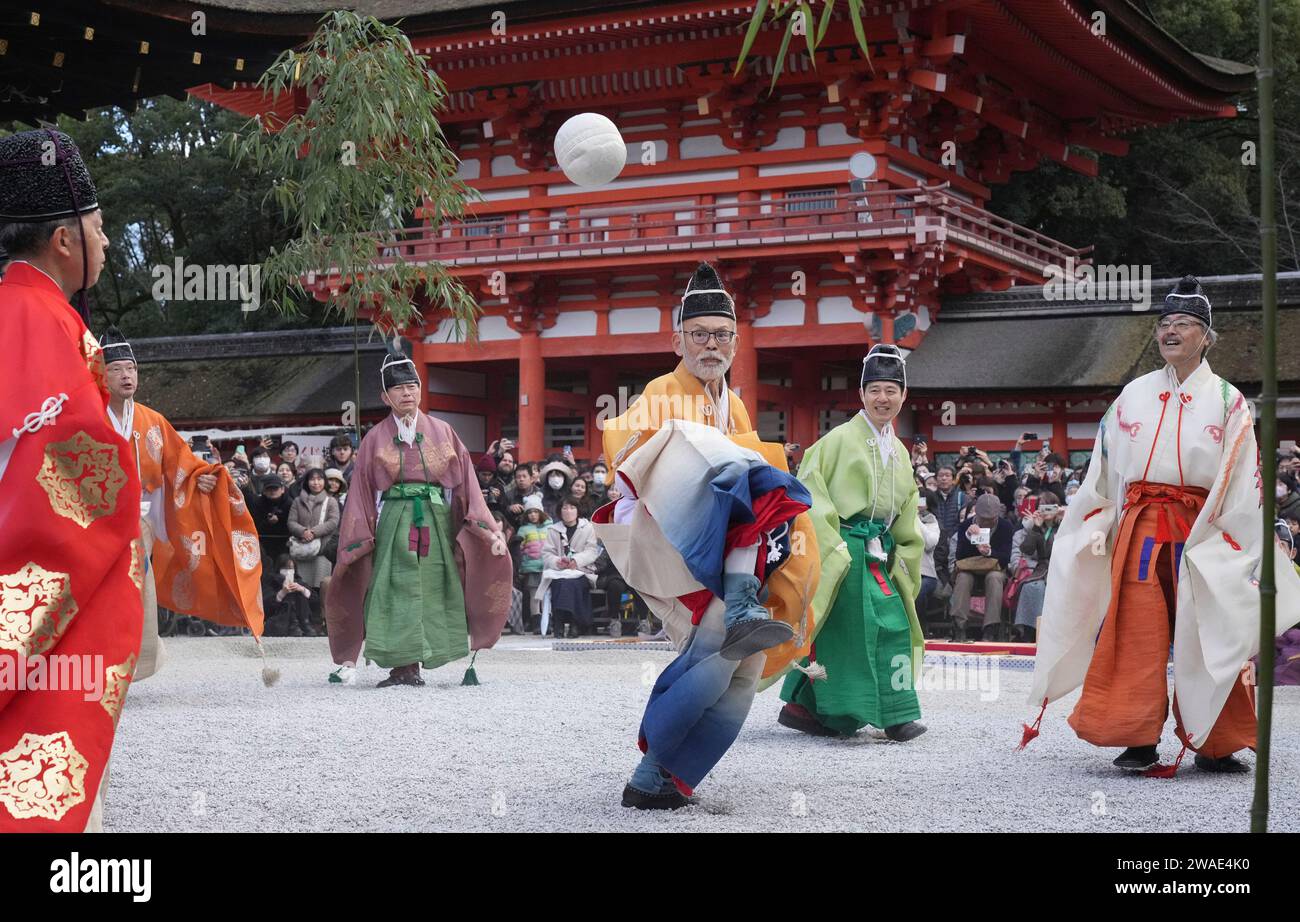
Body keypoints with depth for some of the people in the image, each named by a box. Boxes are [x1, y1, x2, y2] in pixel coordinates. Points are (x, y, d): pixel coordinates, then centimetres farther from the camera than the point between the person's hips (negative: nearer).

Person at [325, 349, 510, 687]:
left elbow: (465, 483, 8)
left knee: (430, 590, -2)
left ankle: (410, 668, 1)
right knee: (396, 591, -8)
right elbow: (362, 494, 6)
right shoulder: (375, 440, 8)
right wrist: (356, 542, -2)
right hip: (394, 523, -1)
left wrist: (486, 530, 0)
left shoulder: (441, 432, 10)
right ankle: (402, 667, -9)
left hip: (436, 521, 1)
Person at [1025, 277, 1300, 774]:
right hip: (1140, 530, 2)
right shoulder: (1133, 396, 10)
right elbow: (1104, 469, 12)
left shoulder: (1227, 401, 3)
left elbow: (1243, 483, -1)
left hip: (1202, 535, -2)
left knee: (1206, 636, 2)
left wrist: (1228, 544, -8)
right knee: (1137, 635, -4)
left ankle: (1215, 745, 12)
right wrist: (1100, 525, 3)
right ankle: (1139, 741, 0)